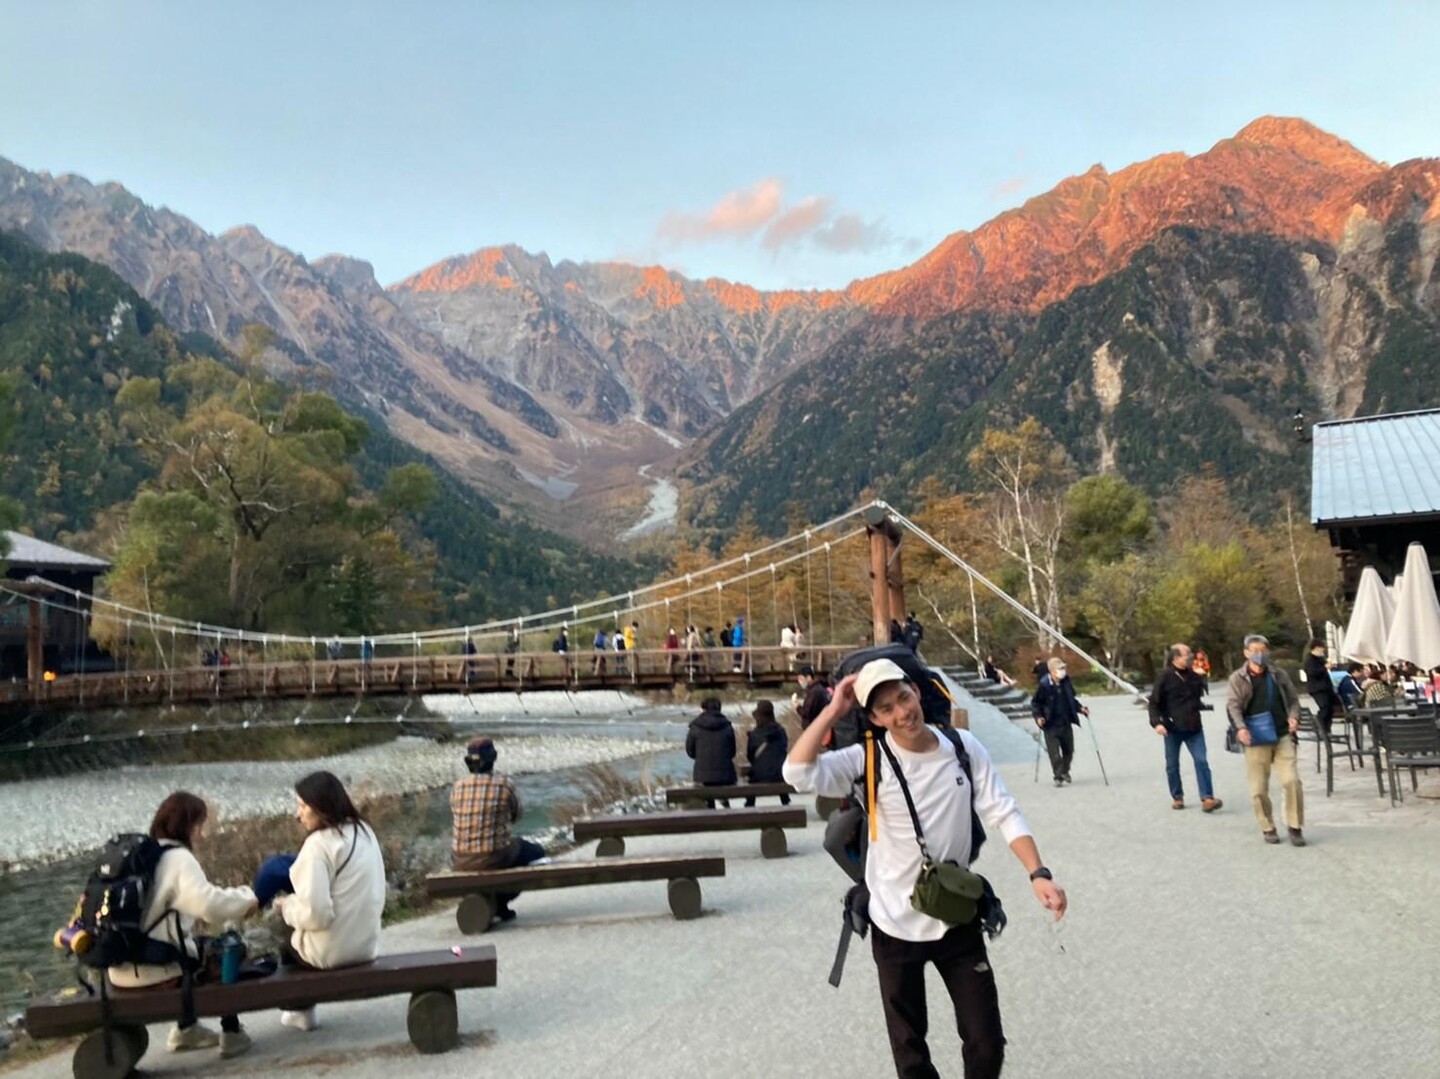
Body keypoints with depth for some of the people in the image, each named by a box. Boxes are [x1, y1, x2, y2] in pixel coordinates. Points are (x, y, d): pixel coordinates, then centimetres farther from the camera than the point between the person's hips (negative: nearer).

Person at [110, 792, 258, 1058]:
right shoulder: (178, 858, -16)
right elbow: (209, 903, -30)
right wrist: (246, 899, -14)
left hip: (121, 967, 8)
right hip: (154, 970, -8)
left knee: (199, 945, 31)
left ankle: (186, 1029, 38)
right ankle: (231, 1033, 19)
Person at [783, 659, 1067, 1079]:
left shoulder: (964, 747, -7)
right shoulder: (868, 761, -15)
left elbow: (1004, 814, -6)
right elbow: (798, 773, -29)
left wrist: (1038, 874, -19)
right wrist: (833, 710, -26)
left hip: (958, 919, 2)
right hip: (895, 924, -2)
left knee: (987, 1044, 8)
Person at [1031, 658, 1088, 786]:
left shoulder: (1066, 683, -1)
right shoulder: (1044, 685, -16)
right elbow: (1035, 703, -7)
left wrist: (1080, 708, 3)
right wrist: (1038, 716, -18)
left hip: (1066, 723, 5)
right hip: (1051, 725, -5)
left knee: (1069, 750, 14)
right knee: (1054, 753, -5)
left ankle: (1065, 772, 38)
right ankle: (1058, 777, 11)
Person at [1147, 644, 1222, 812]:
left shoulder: (1194, 676, 7)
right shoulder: (1165, 677, -8)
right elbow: (1154, 702, -7)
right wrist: (1157, 722, -17)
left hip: (1194, 728, 3)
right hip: (1172, 728, -3)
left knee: (1201, 761, -8)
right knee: (1172, 765, 7)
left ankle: (1207, 798, -10)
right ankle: (1177, 797, 22)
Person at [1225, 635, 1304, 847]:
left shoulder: (1278, 675, 7)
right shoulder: (1237, 678, 0)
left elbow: (1292, 699, 13)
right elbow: (1234, 706, -6)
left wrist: (1294, 717, -7)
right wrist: (1240, 728, -23)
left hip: (1282, 736, 2)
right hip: (1255, 740, -1)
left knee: (1291, 780, -9)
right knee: (1259, 789, 2)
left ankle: (1295, 826, 7)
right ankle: (1267, 828, 19)